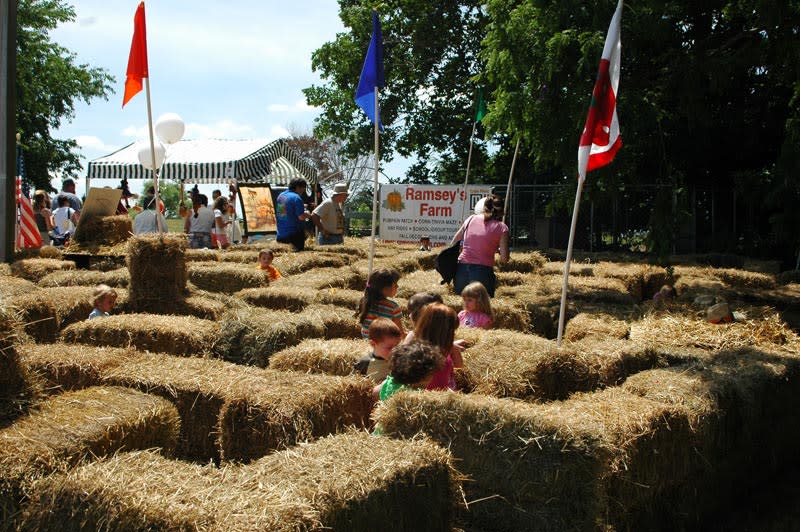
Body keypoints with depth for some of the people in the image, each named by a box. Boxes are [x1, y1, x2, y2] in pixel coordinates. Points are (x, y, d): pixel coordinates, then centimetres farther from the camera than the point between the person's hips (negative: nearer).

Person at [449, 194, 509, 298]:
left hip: (461, 269, 4)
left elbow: (452, 245, 13)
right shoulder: (501, 227, 0)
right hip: (483, 271, -4)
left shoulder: (471, 219, 11)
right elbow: (504, 259, -3)